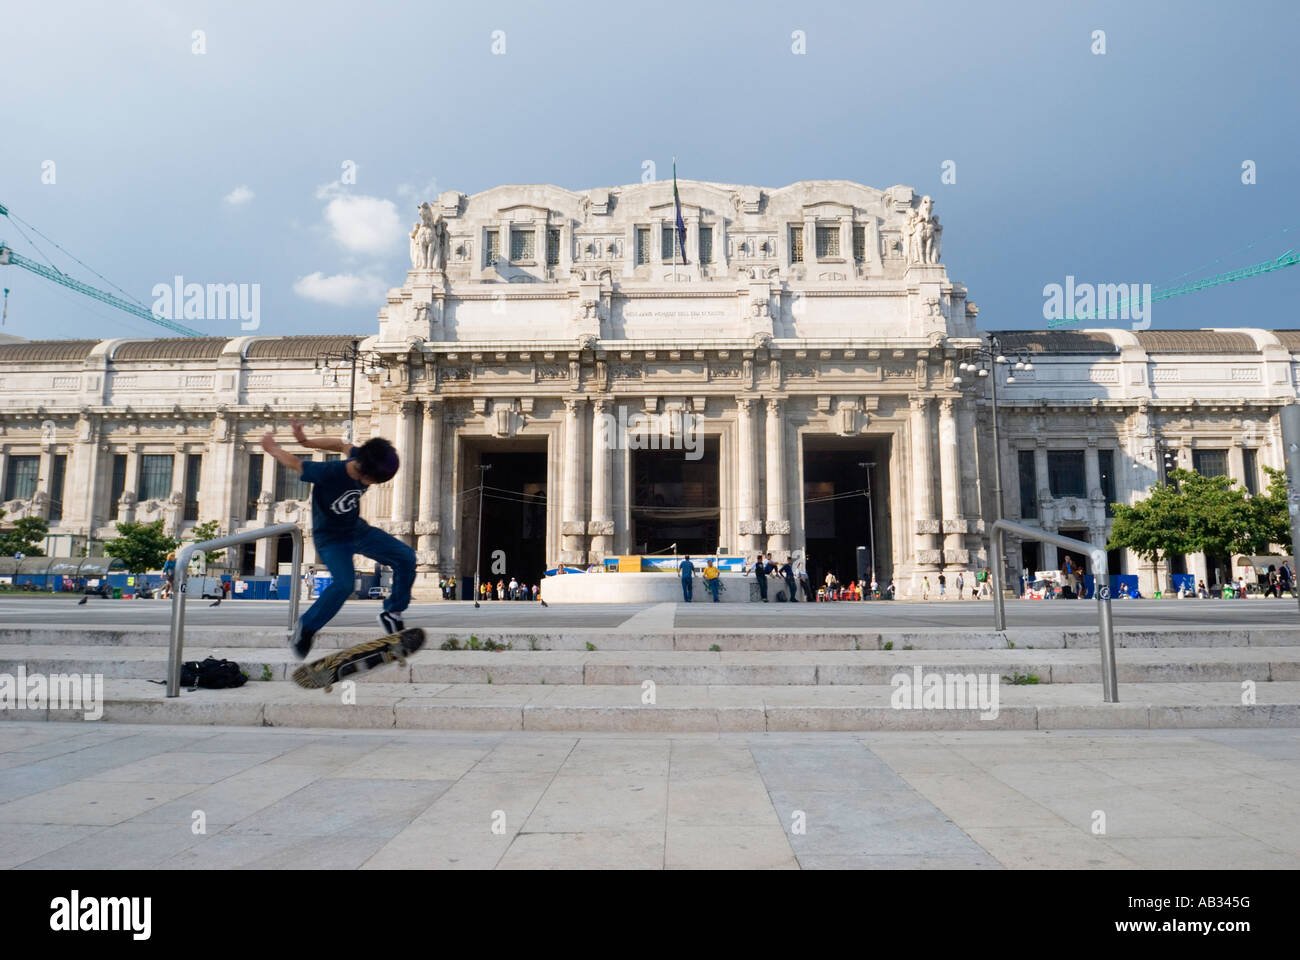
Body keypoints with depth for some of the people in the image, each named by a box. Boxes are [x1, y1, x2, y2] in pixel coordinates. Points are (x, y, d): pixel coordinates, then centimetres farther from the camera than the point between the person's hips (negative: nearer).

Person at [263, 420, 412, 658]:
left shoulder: (361, 460, -14)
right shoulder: (328, 473, -33)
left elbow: (342, 445, 6)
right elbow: (293, 462, -16)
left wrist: (306, 442, 13)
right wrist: (271, 446, 4)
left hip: (357, 529, 7)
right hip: (330, 538, -7)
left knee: (406, 556, -5)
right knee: (344, 583, -29)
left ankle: (392, 612, 9)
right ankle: (306, 627, -6)